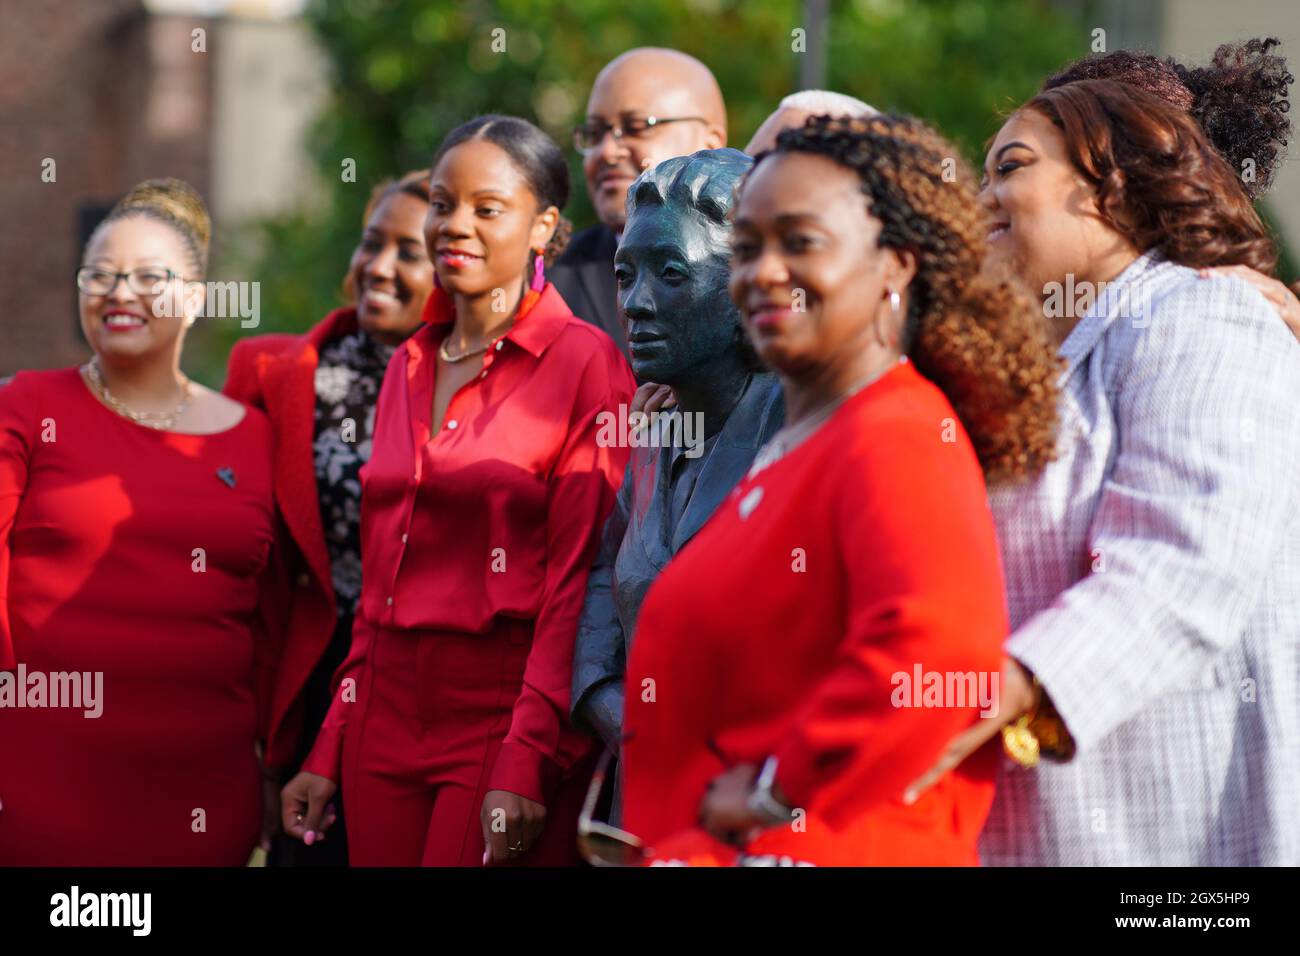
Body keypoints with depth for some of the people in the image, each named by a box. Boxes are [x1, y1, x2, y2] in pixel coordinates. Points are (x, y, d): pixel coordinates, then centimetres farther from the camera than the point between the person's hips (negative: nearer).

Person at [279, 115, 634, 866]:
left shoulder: (585, 363, -6)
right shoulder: (410, 368, 14)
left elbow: (578, 580, -12)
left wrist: (526, 765, -19)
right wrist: (331, 750, 12)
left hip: (504, 714, -6)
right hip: (389, 714, 6)